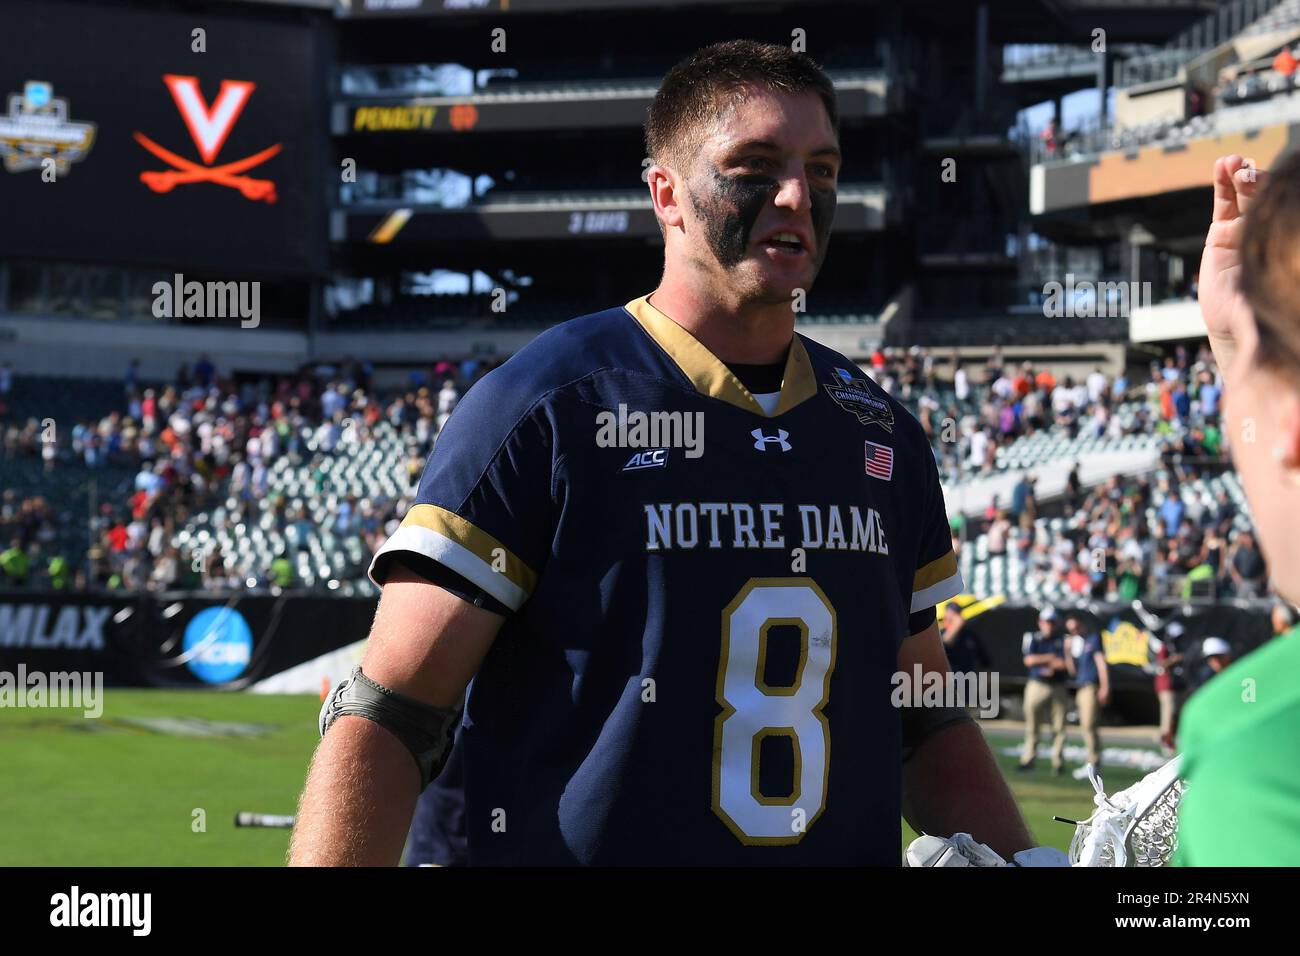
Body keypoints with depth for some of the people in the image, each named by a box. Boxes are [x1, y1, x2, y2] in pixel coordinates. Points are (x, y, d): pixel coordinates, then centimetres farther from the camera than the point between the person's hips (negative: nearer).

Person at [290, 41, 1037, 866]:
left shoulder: (883, 434, 9)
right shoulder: (542, 407, -9)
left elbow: (926, 718, 16)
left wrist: (1019, 858, 2)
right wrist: (332, 859, -22)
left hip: (851, 849, 5)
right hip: (588, 844, -5)